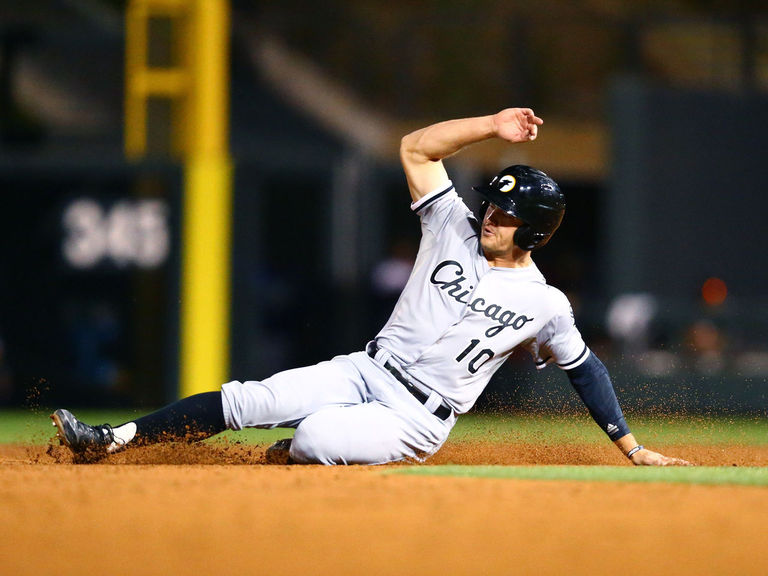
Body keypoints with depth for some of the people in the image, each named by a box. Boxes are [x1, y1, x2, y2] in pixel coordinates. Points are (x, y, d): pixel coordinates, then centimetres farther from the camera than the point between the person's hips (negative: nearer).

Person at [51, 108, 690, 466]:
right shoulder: (456, 229, 4)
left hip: (416, 421, -4)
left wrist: (632, 447, 7)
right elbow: (415, 147, 1)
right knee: (248, 399, -15)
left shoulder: (545, 305, -4)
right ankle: (110, 440, -17)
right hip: (366, 372, 4)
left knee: (313, 439, -32)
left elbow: (585, 368, 8)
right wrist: (492, 126, -9)